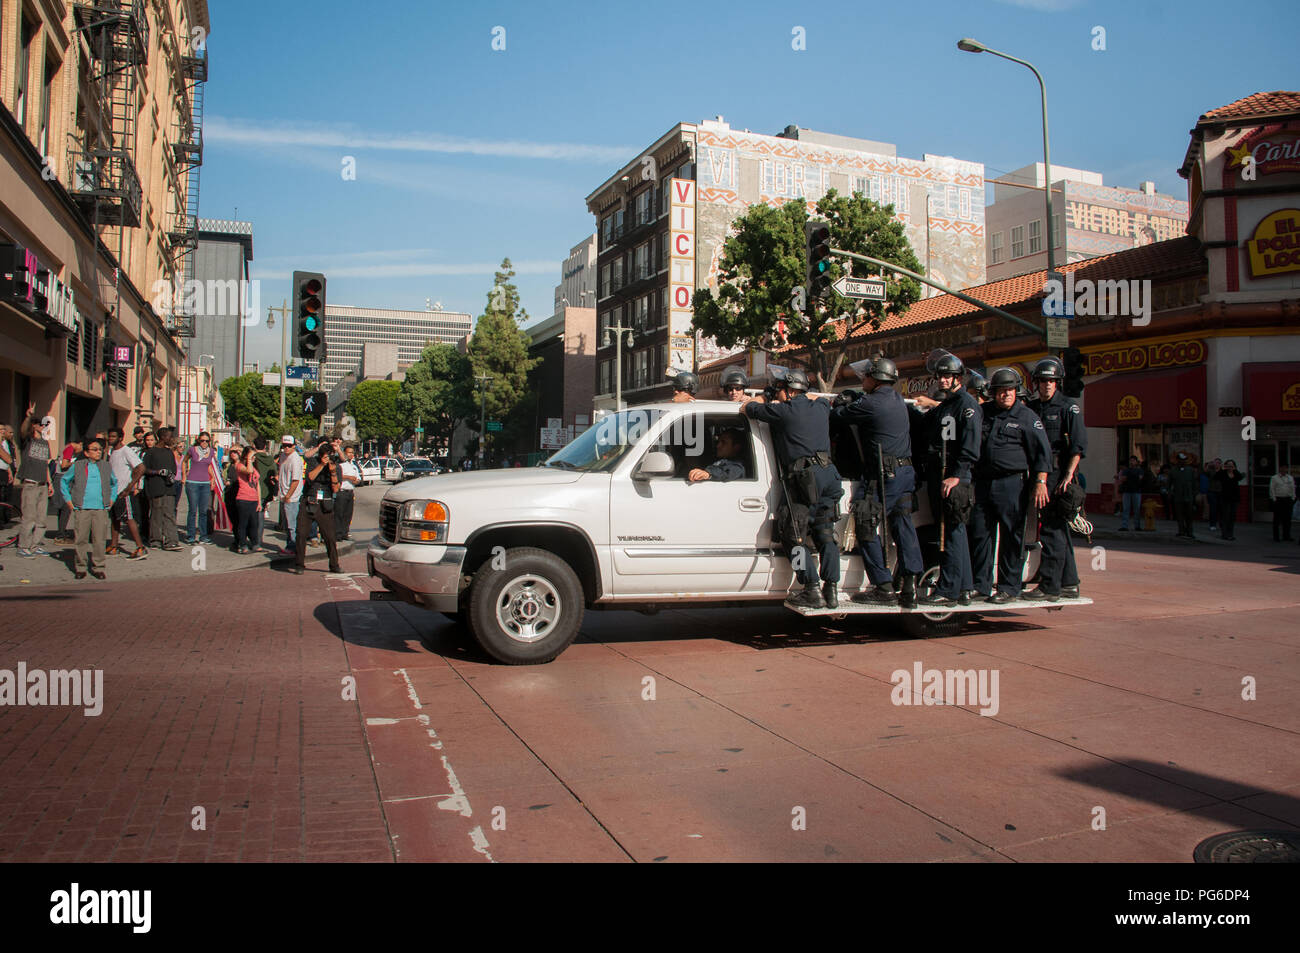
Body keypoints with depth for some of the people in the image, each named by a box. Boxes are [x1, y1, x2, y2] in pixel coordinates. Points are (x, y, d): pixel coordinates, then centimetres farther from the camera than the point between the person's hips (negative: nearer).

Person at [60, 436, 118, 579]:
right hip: (81, 508, -1)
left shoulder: (106, 467, 12)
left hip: (101, 508, 1)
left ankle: (98, 567, 8)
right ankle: (80, 567, 12)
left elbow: (114, 483, 29)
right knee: (81, 539, 0)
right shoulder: (77, 466, 5)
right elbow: (64, 481, 17)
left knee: (99, 540, -1)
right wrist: (68, 499, 9)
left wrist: (112, 499, 19)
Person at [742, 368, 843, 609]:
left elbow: (751, 409, 7)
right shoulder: (820, 408, 17)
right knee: (825, 534, 9)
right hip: (829, 473, 6)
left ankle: (812, 591, -5)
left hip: (805, 478, -6)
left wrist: (751, 401, 33)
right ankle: (831, 591, 5)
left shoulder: (783, 411, -2)